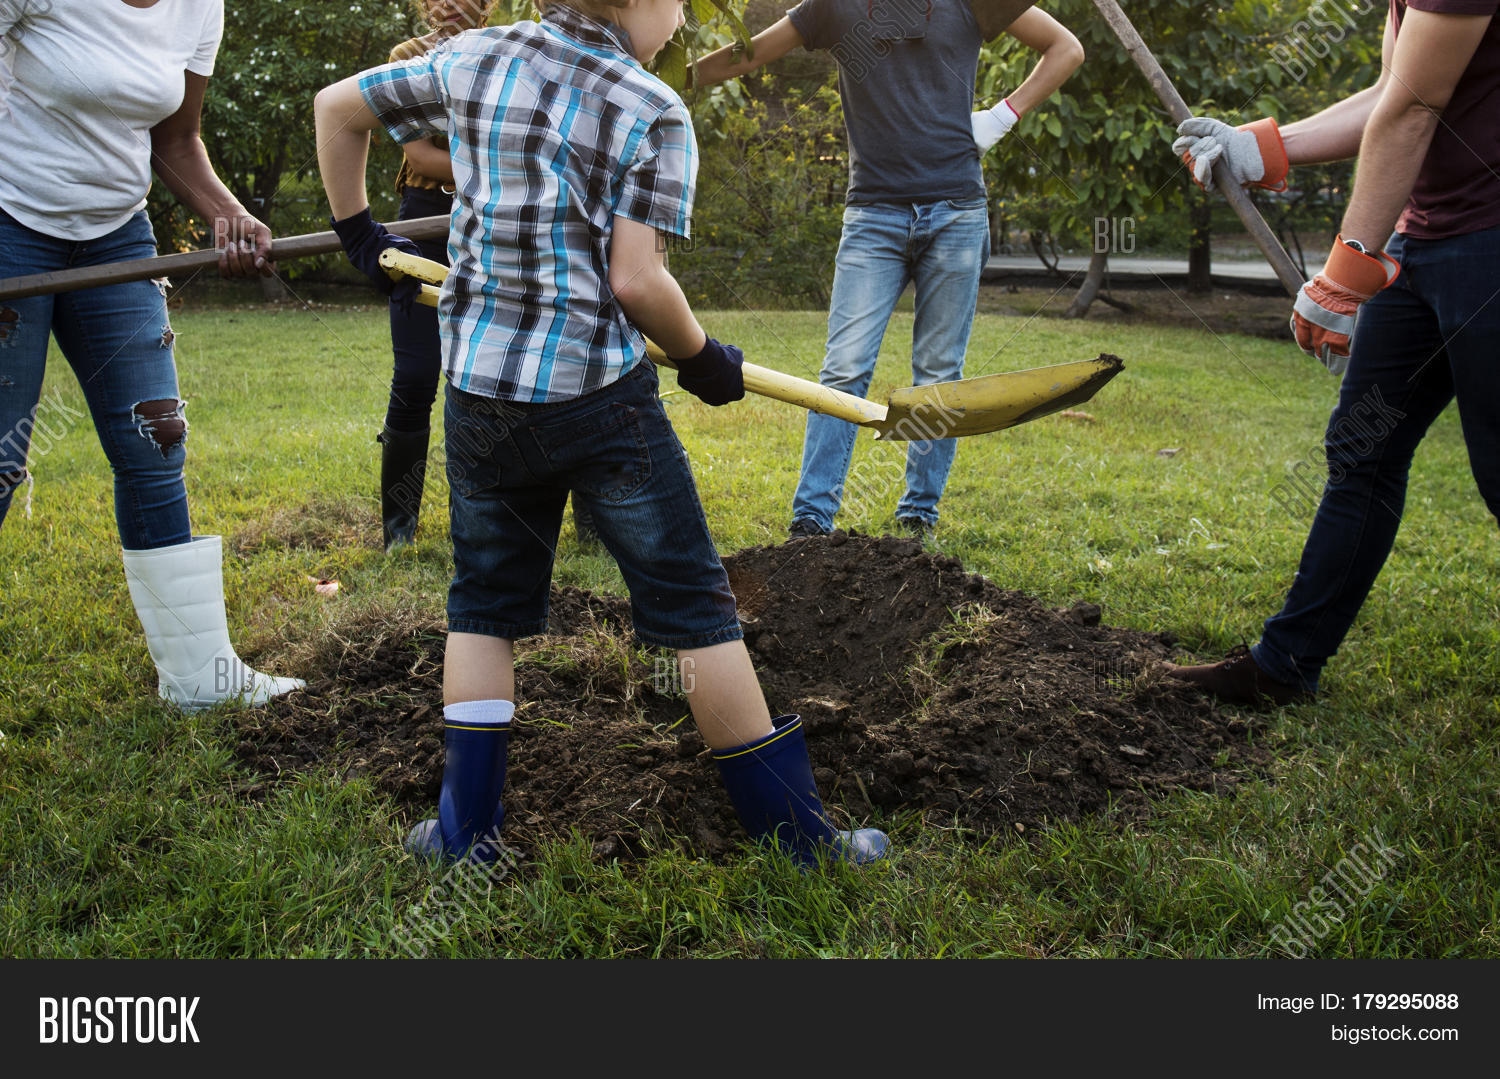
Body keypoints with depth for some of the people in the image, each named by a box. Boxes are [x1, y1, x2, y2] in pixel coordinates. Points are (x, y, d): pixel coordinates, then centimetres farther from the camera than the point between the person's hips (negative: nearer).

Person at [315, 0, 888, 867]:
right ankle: (798, 834, 14)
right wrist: (705, 358, 5)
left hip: (479, 388, 4)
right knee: (695, 606, 5)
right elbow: (635, 280, -12)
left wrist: (360, 233, 29)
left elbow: (336, 106, 18)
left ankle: (467, 834, 19)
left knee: (485, 604, 18)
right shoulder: (654, 112, -5)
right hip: (599, 393, -4)